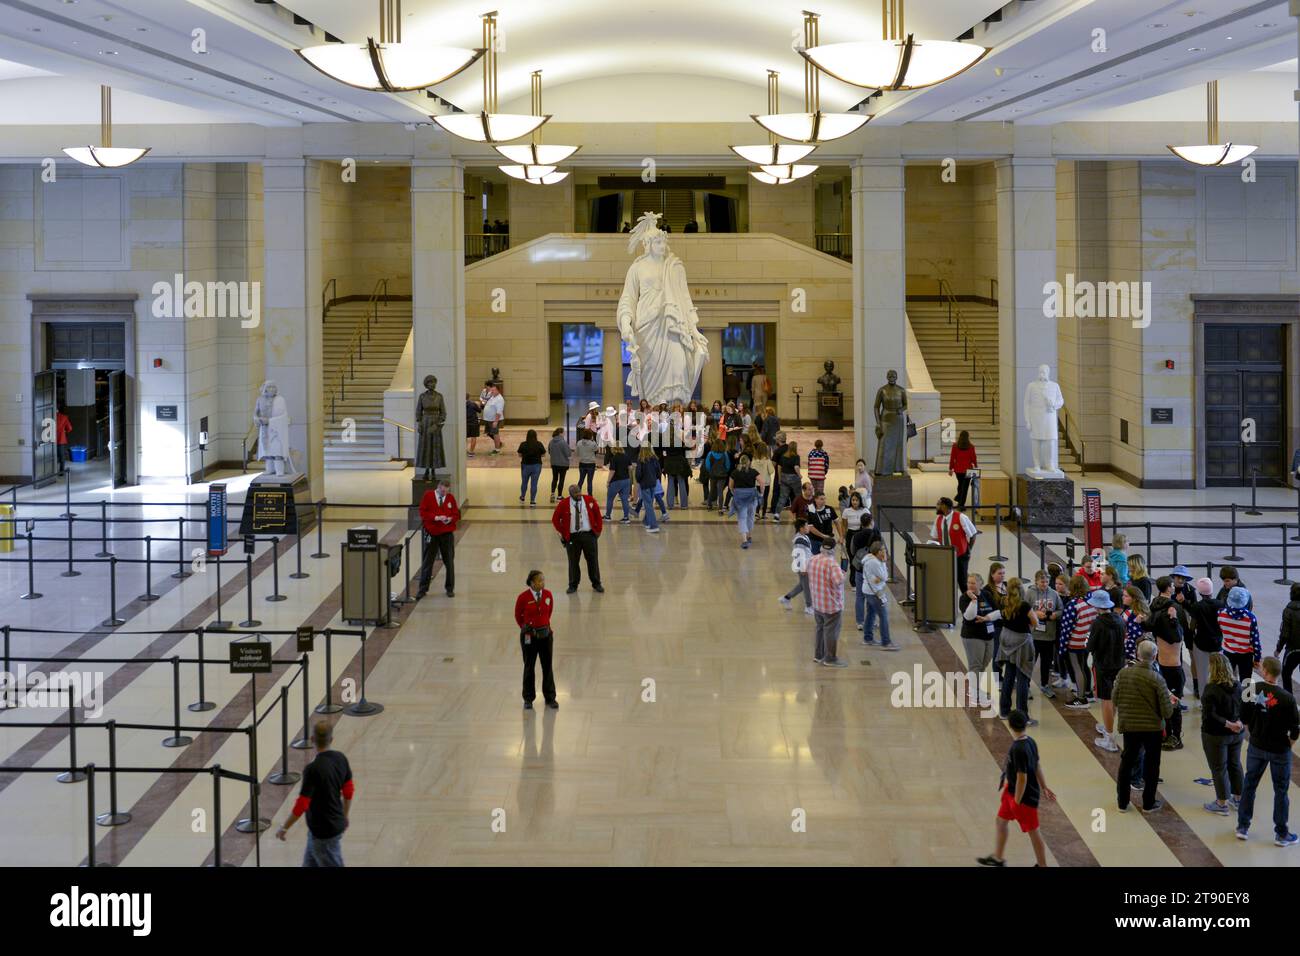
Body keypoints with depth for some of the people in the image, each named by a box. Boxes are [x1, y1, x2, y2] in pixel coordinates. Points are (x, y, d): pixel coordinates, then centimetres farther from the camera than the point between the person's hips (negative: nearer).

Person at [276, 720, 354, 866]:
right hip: (336, 824, 8)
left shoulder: (313, 769, -27)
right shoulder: (340, 759, -3)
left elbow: (301, 805, -23)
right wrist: (344, 816, 24)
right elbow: (349, 791, 8)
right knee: (310, 863, 22)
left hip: (323, 831, -8)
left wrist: (284, 828, -10)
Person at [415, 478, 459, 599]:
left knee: (449, 562, 5)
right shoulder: (428, 496, -2)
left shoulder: (451, 498, 3)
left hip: (447, 534, 1)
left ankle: (450, 589, 16)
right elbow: (423, 513, -6)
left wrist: (450, 519, -16)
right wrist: (436, 517, -19)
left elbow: (456, 515, 5)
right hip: (431, 533, -1)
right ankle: (422, 589, 8)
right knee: (427, 562, 2)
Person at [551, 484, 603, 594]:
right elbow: (555, 518, 4)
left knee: (593, 560, 5)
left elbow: (597, 514, 9)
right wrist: (562, 532, 1)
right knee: (573, 561, 4)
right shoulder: (564, 504, -5)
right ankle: (573, 585, 15)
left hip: (589, 535, 1)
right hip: (572, 537, -1)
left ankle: (596, 584, 17)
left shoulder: (589, 500, -1)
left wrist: (598, 529, 5)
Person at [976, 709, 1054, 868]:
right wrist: (1044, 787, 18)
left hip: (1025, 795, -10)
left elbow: (1022, 778, -27)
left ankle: (1042, 865, 21)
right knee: (1001, 820, 22)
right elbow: (1037, 766, 8)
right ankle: (997, 858, 38)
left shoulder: (1018, 749, -30)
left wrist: (1017, 802, -19)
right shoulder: (1029, 741, -3)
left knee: (1033, 831, 6)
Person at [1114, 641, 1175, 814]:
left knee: (1127, 762, 17)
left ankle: (1123, 802, 24)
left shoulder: (1124, 673, -11)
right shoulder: (1157, 679, -19)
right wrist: (1171, 701, 5)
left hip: (1129, 726, 3)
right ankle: (1148, 803, 22)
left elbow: (1116, 700, -2)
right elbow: (1167, 711, -17)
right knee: (1151, 765, 15)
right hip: (1153, 727, -3)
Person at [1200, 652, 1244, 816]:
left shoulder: (1212, 689, -24)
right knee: (1235, 764, 21)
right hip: (1237, 734, 6)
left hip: (1215, 735, -6)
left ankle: (1222, 804, 13)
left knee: (1219, 768, 6)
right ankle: (1238, 798, 33)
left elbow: (1209, 715, -26)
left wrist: (1228, 724, -18)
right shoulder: (1237, 686, -3)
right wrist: (1238, 722, -10)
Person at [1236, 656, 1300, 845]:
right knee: (1281, 790, 11)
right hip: (1280, 750, -2)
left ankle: (1242, 827, 25)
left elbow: (1244, 718, -3)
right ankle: (1281, 834, 20)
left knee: (1249, 785, 18)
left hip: (1256, 746, 2)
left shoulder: (1252, 690, -14)